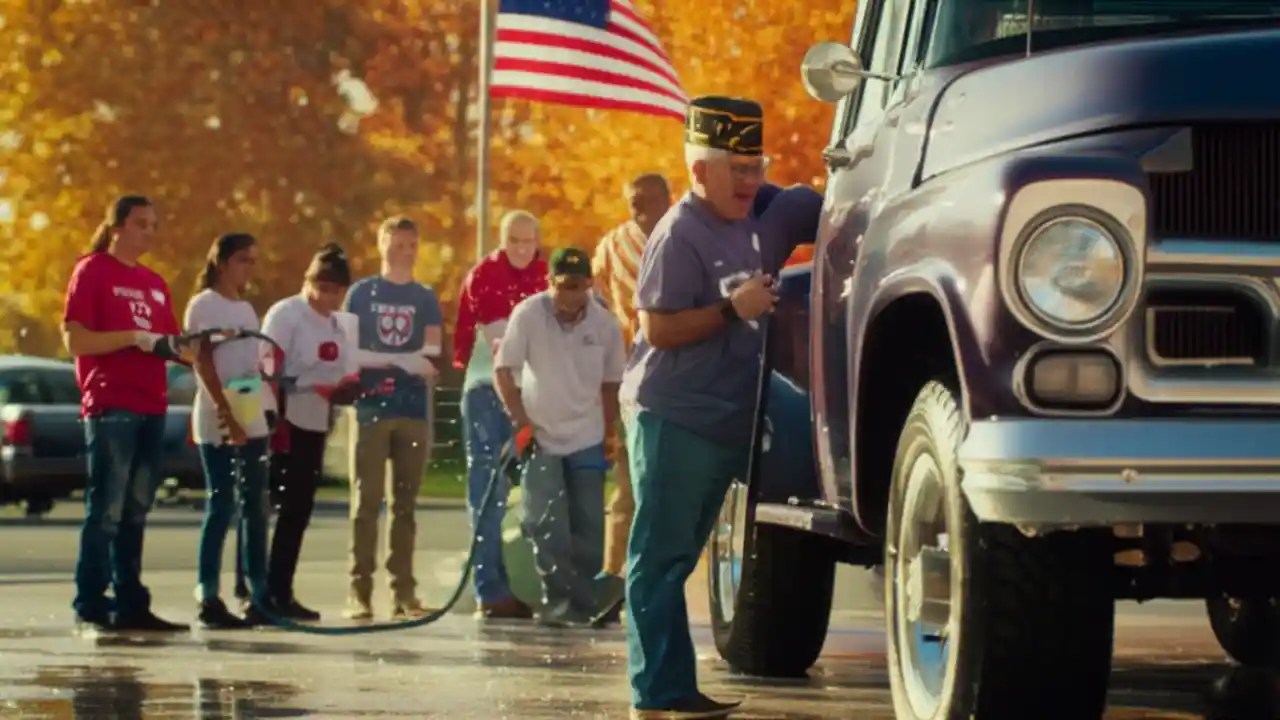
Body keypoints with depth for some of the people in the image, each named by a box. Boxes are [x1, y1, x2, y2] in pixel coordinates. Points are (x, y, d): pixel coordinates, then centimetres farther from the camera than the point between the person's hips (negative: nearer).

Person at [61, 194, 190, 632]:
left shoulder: (154, 283, 19)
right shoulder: (92, 272, -3)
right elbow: (75, 340, -11)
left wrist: (176, 345, 0)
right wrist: (136, 337, -18)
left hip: (151, 407, 7)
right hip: (110, 408, -7)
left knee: (136, 511, 9)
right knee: (106, 509, -9)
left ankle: (130, 604, 12)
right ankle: (90, 605, -7)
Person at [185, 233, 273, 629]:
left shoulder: (246, 309, 18)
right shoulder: (204, 305, -5)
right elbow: (204, 364, -12)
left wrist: (272, 409, 10)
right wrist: (226, 415, -20)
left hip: (252, 420, 7)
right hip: (219, 422, -7)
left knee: (255, 508, 6)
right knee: (221, 507, -8)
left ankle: (259, 596, 9)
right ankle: (209, 599, -6)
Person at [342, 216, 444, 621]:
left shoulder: (425, 299, 14)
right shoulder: (361, 293, 8)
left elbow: (430, 357, 6)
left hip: (413, 410, 2)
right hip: (370, 409, -2)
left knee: (405, 504, 3)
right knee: (366, 501, -6)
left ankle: (403, 591, 4)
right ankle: (359, 591, -6)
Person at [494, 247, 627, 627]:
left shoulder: (604, 323, -7)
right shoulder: (528, 315, -14)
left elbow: (611, 381, 5)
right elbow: (504, 371, -10)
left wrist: (611, 434, 6)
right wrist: (521, 421, -15)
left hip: (587, 439, 2)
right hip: (541, 437, -2)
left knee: (589, 527, 3)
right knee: (547, 526, -7)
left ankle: (584, 602, 10)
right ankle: (558, 601, -3)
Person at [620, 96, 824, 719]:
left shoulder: (764, 220, 8)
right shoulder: (680, 235, -13)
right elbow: (659, 328, -18)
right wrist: (734, 309, -19)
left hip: (727, 422, 8)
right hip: (672, 419, -8)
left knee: (676, 559, 13)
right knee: (660, 560, -5)